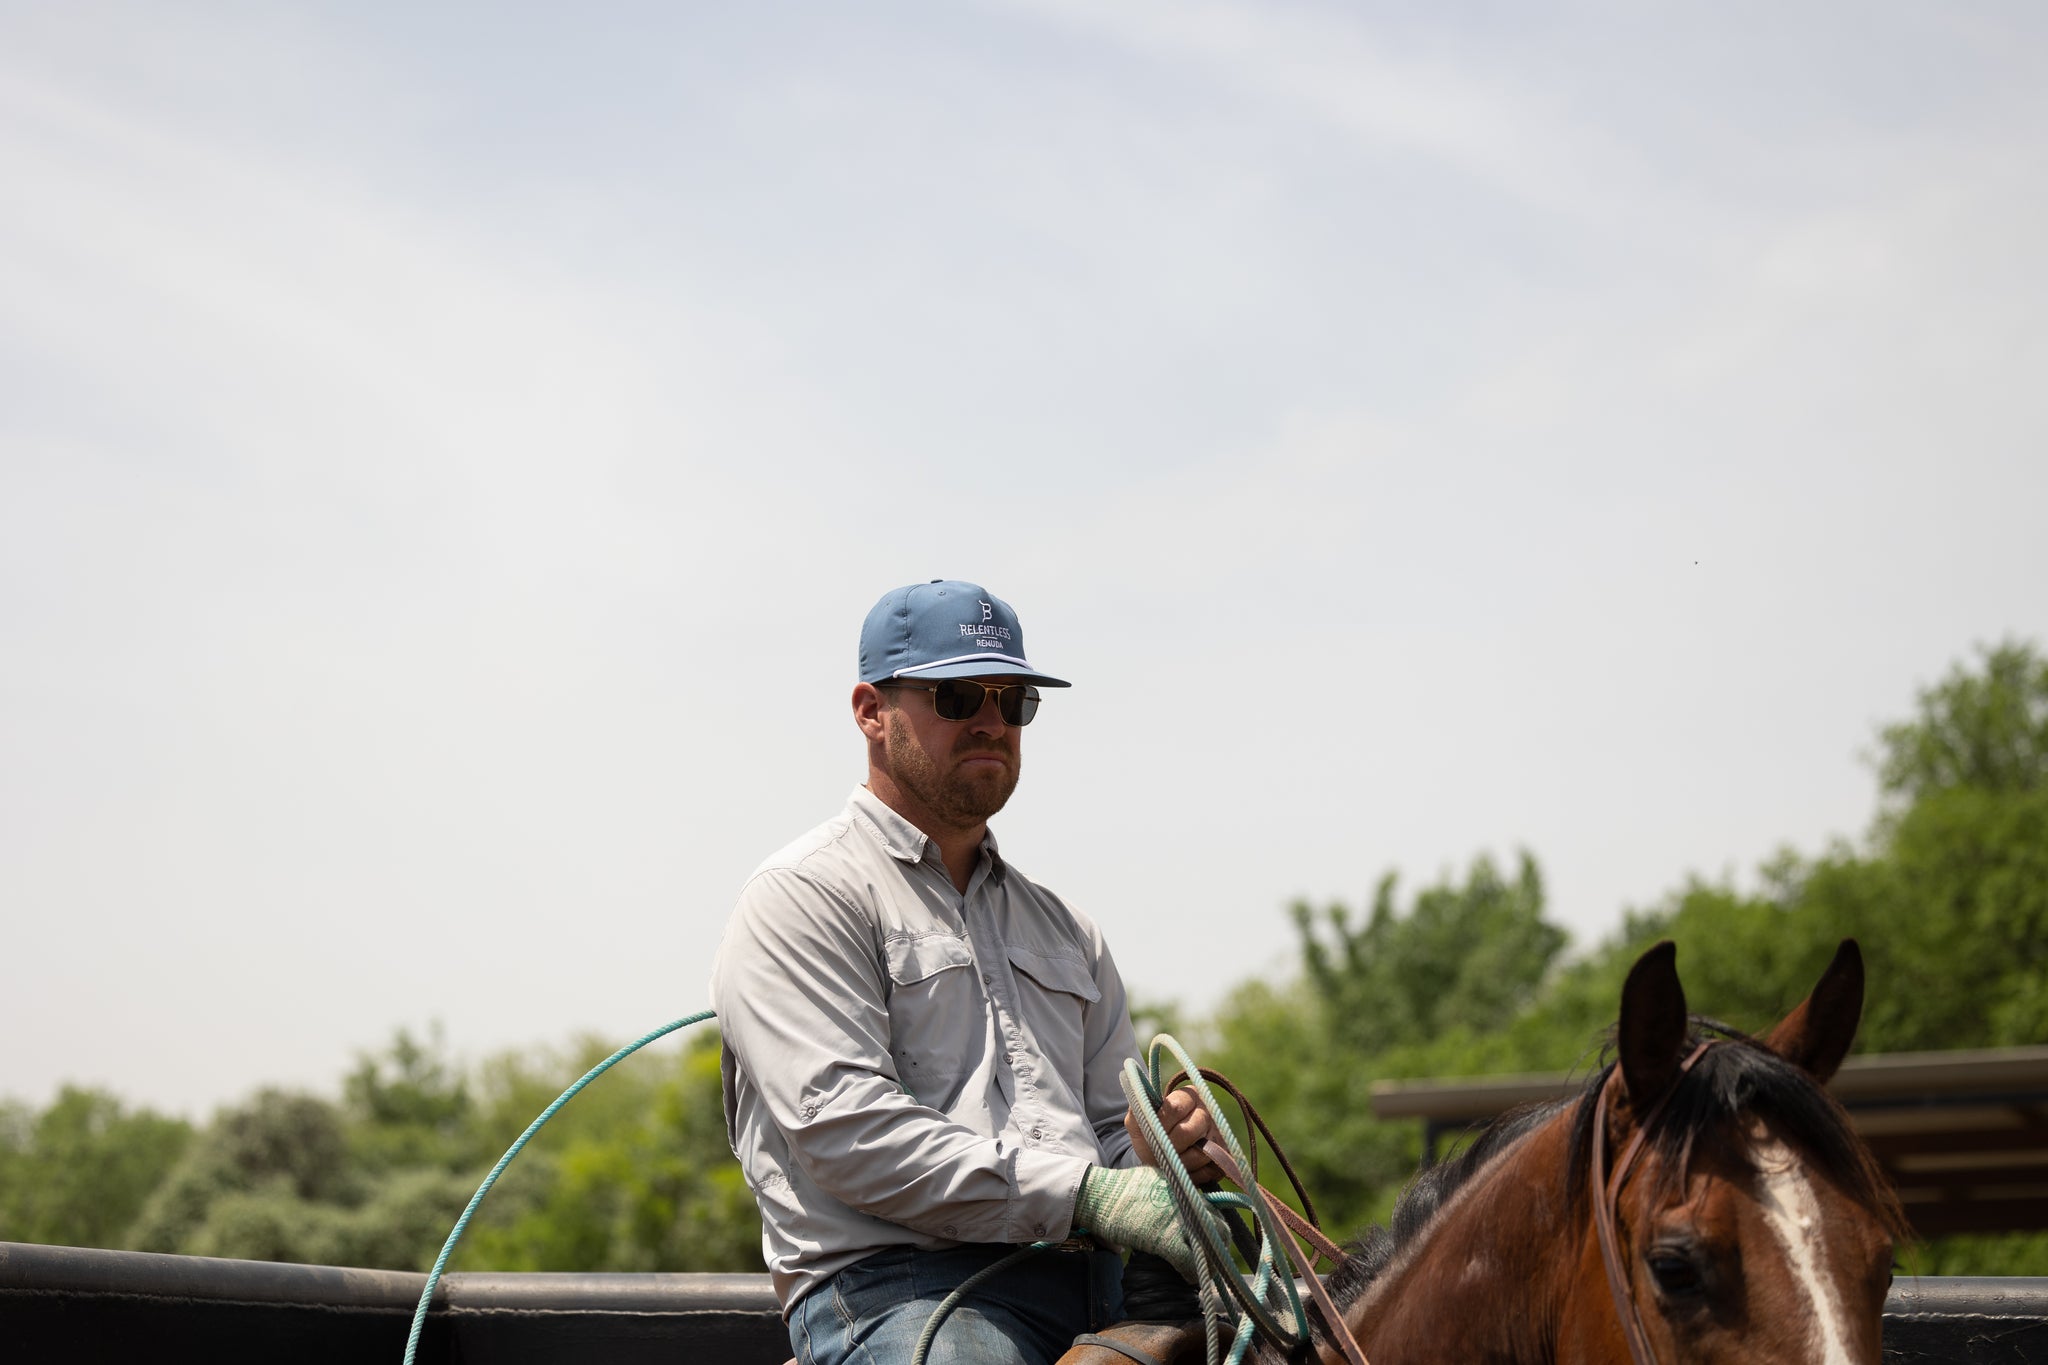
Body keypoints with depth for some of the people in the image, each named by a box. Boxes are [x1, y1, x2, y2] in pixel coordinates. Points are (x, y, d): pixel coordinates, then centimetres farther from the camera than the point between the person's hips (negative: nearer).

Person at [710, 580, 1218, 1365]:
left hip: (1093, 1285, 6)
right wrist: (1084, 1193, -17)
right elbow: (844, 1128, -10)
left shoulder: (1063, 930, 28)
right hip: (894, 1286, -6)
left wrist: (1159, 1154, 1)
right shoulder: (801, 896, 4)